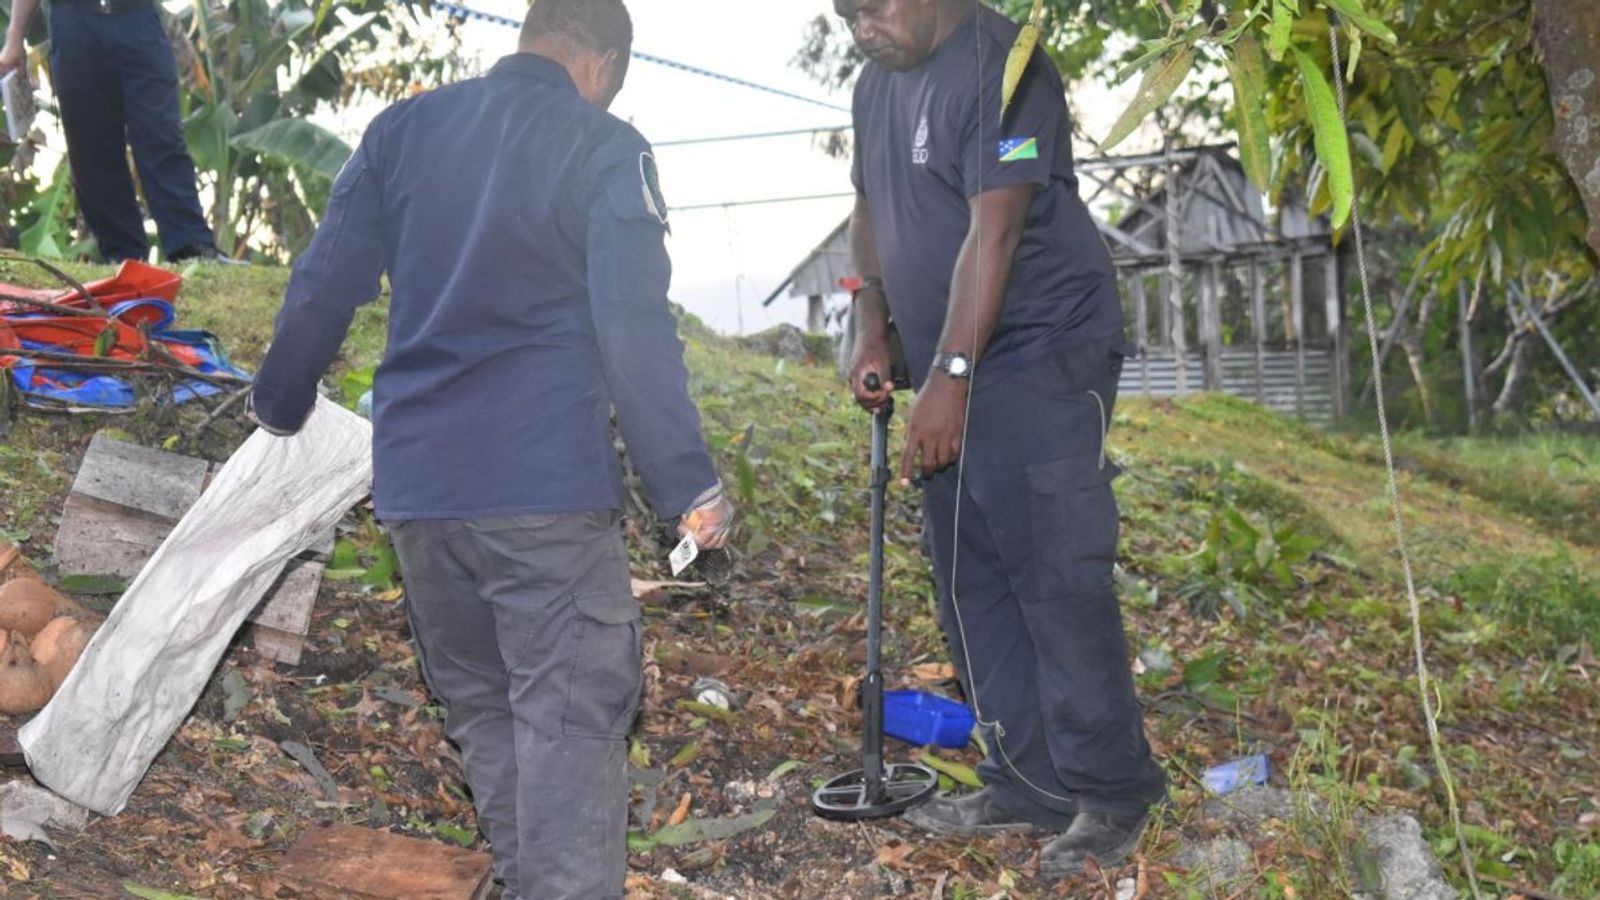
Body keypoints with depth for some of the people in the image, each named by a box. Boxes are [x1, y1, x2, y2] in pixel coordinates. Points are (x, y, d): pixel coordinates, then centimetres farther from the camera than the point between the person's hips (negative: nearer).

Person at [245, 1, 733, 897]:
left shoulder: (400, 130, 9)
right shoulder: (606, 150, -4)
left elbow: (320, 287, 11)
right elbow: (637, 333, -12)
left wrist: (280, 404, 27)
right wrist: (690, 484, -8)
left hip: (416, 483, 5)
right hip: (547, 485, -5)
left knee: (481, 706, 17)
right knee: (569, 719, -1)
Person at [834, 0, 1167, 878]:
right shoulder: (875, 84, 12)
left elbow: (994, 232, -23)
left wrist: (948, 378, -26)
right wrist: (872, 328, 8)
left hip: (1039, 356, -9)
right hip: (950, 372, 9)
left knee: (1056, 578, -8)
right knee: (972, 582, 9)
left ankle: (1112, 792, 5)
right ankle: (1027, 783, 19)